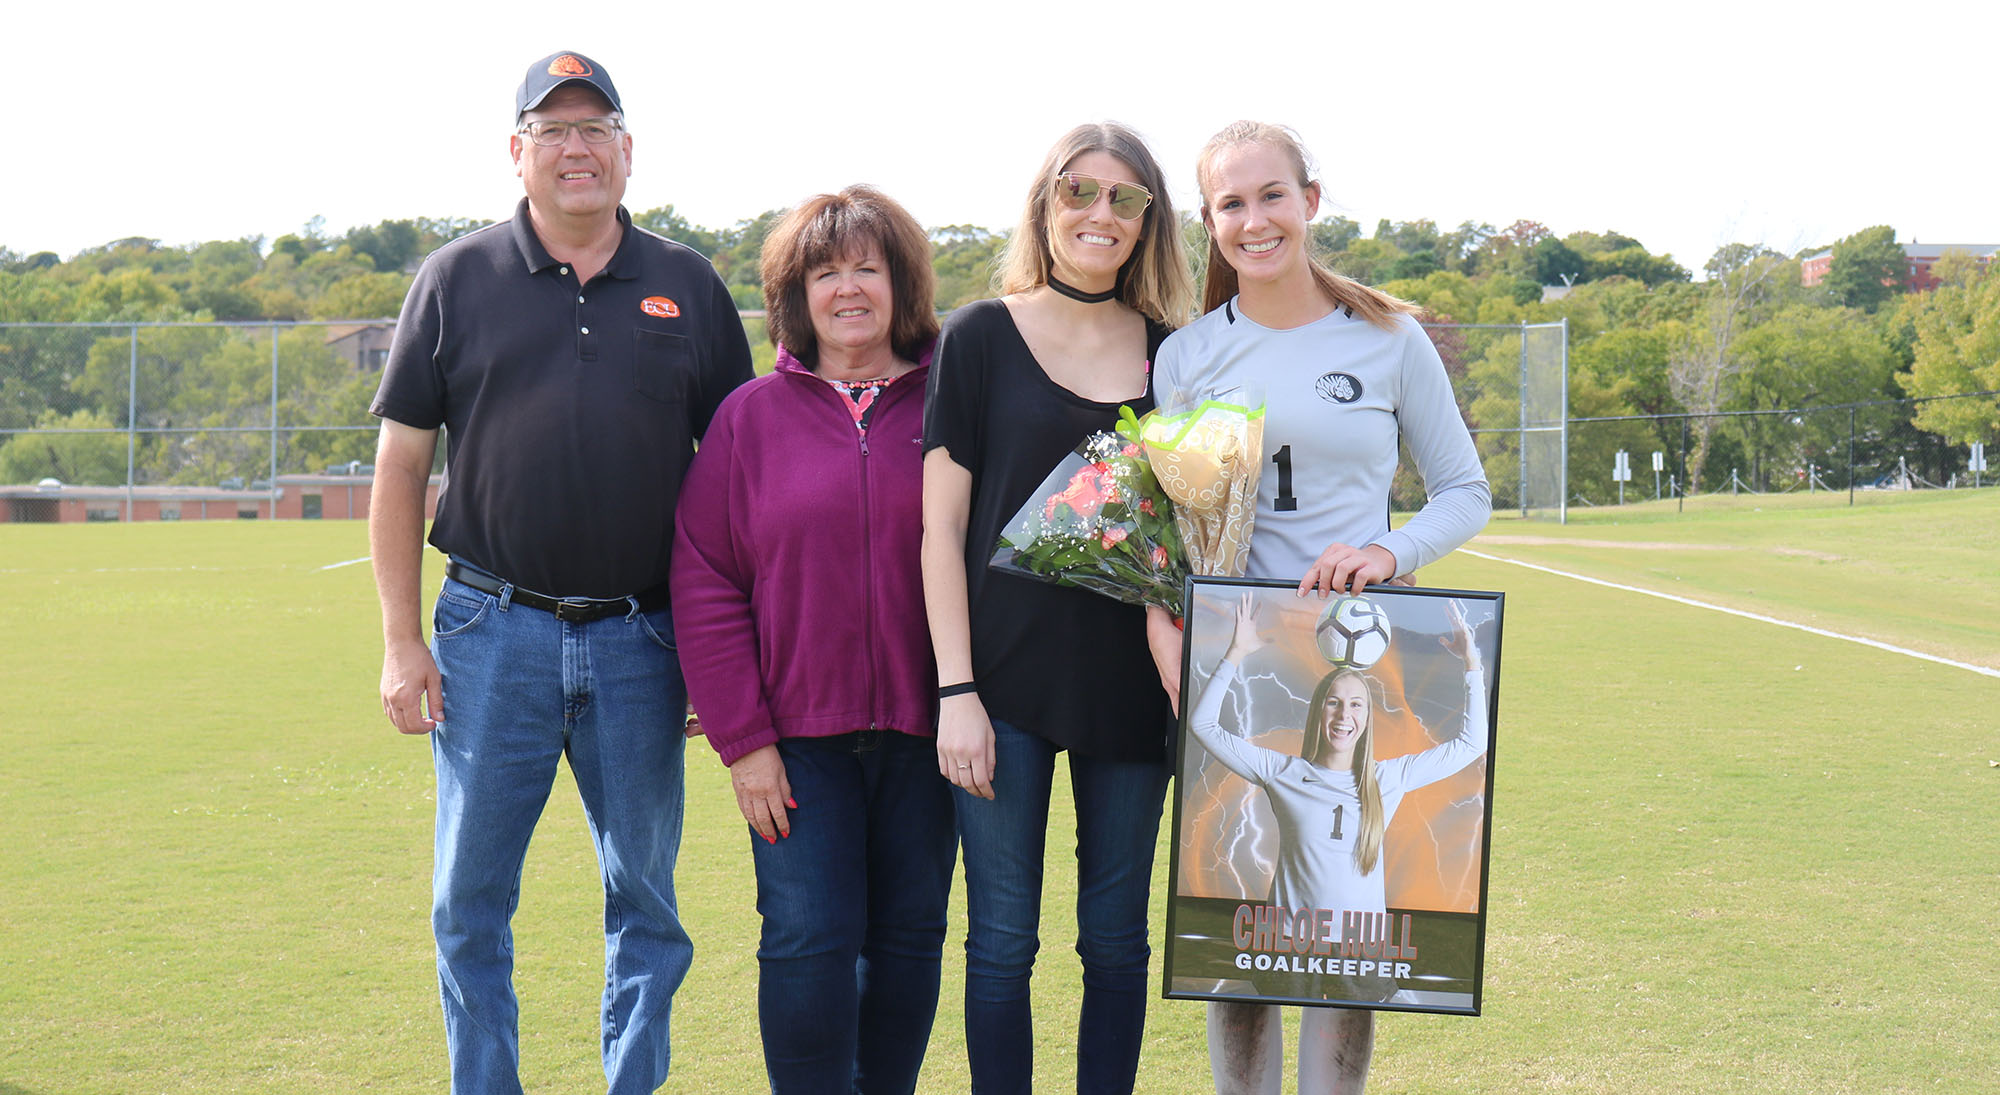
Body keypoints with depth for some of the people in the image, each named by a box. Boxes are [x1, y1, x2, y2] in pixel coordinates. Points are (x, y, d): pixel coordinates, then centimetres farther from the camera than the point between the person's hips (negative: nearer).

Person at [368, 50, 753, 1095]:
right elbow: (400, 468, 5)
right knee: (472, 900, 5)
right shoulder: (457, 280, 5)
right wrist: (402, 640, -1)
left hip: (642, 640, 1)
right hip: (494, 628, -1)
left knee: (645, 897, 9)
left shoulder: (687, 287, 8)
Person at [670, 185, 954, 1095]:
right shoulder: (751, 415, 2)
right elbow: (703, 582, -1)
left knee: (908, 938, 10)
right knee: (808, 942, -4)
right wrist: (742, 738, -6)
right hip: (799, 734, -1)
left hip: (919, 730, 1)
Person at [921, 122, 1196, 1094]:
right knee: (1001, 940, 2)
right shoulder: (981, 338, 0)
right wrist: (956, 690, -8)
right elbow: (941, 526, -2)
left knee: (1116, 939, 9)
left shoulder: (1172, 354, 8)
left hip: (1130, 679, 3)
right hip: (1007, 676, -2)